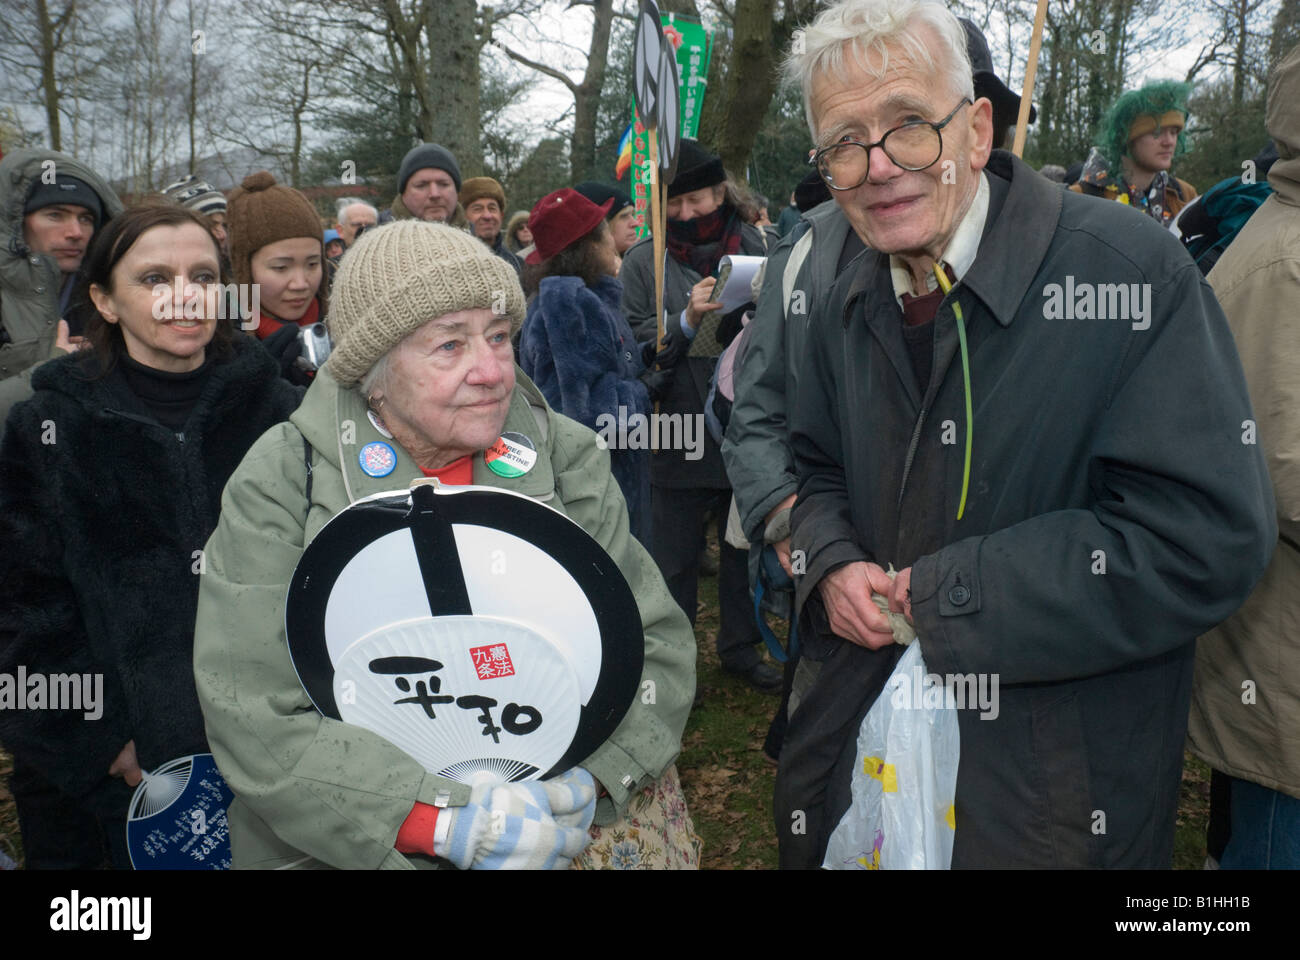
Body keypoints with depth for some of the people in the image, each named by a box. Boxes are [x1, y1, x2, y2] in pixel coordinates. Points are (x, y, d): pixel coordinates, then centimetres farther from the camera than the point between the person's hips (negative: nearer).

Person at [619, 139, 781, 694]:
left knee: (746, 544, 16)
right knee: (675, 555, 7)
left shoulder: (758, 248, 5)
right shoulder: (644, 263, 1)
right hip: (678, 435, -2)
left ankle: (739, 645, 35)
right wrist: (686, 320, -19)